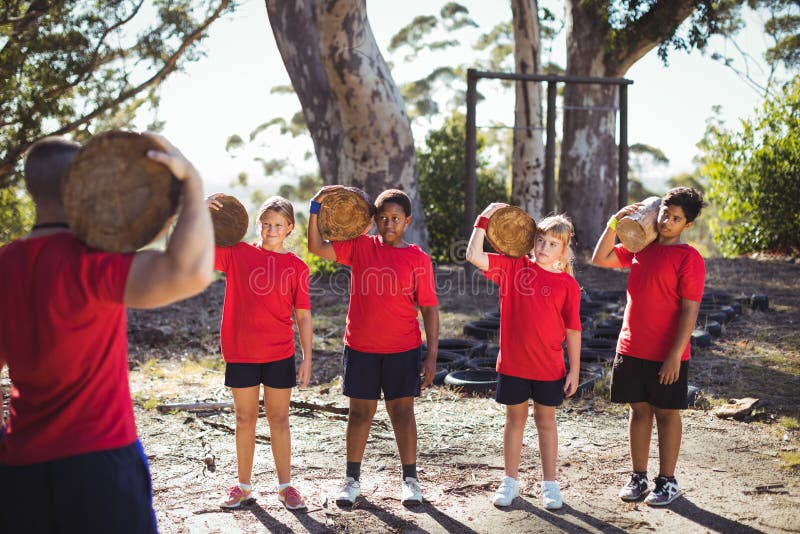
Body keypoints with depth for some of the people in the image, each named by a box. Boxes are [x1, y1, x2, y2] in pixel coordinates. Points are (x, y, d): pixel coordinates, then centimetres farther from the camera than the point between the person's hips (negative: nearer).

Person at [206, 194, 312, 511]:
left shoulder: (296, 266, 0)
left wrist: (307, 358, -2)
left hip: (280, 354, 0)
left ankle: (285, 486, 20)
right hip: (240, 353, 0)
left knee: (279, 418, 9)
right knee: (245, 418, 11)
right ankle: (243, 486, 23)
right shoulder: (236, 253, 0)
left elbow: (303, 315, 1)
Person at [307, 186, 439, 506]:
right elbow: (317, 247, -1)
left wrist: (432, 355, -7)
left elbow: (429, 309, -2)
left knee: (402, 411, 4)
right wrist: (316, 207, -10)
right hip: (360, 347, 1)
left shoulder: (418, 259, -3)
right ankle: (352, 479, 20)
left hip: (403, 349, -1)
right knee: (360, 411, 9)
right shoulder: (360, 247, 2)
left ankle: (410, 479, 17)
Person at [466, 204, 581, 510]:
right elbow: (474, 256, -10)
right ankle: (510, 481, 24)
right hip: (512, 363, 1)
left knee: (546, 421, 12)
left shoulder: (567, 284, -4)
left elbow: (573, 330, -2)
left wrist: (574, 370, -3)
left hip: (549, 367, -1)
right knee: (515, 419, 13)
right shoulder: (513, 267, -1)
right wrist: (485, 219, -12)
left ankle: (549, 483, 23)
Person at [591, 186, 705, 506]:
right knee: (639, 409, 12)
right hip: (630, 348, 6)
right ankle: (638, 477, 23)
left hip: (666, 356, -5)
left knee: (666, 414, 6)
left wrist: (675, 355, -19)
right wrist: (615, 223, 4)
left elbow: (690, 311, -15)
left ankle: (667, 481, 18)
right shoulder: (640, 248, 8)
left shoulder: (689, 258, -11)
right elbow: (600, 259, 15)